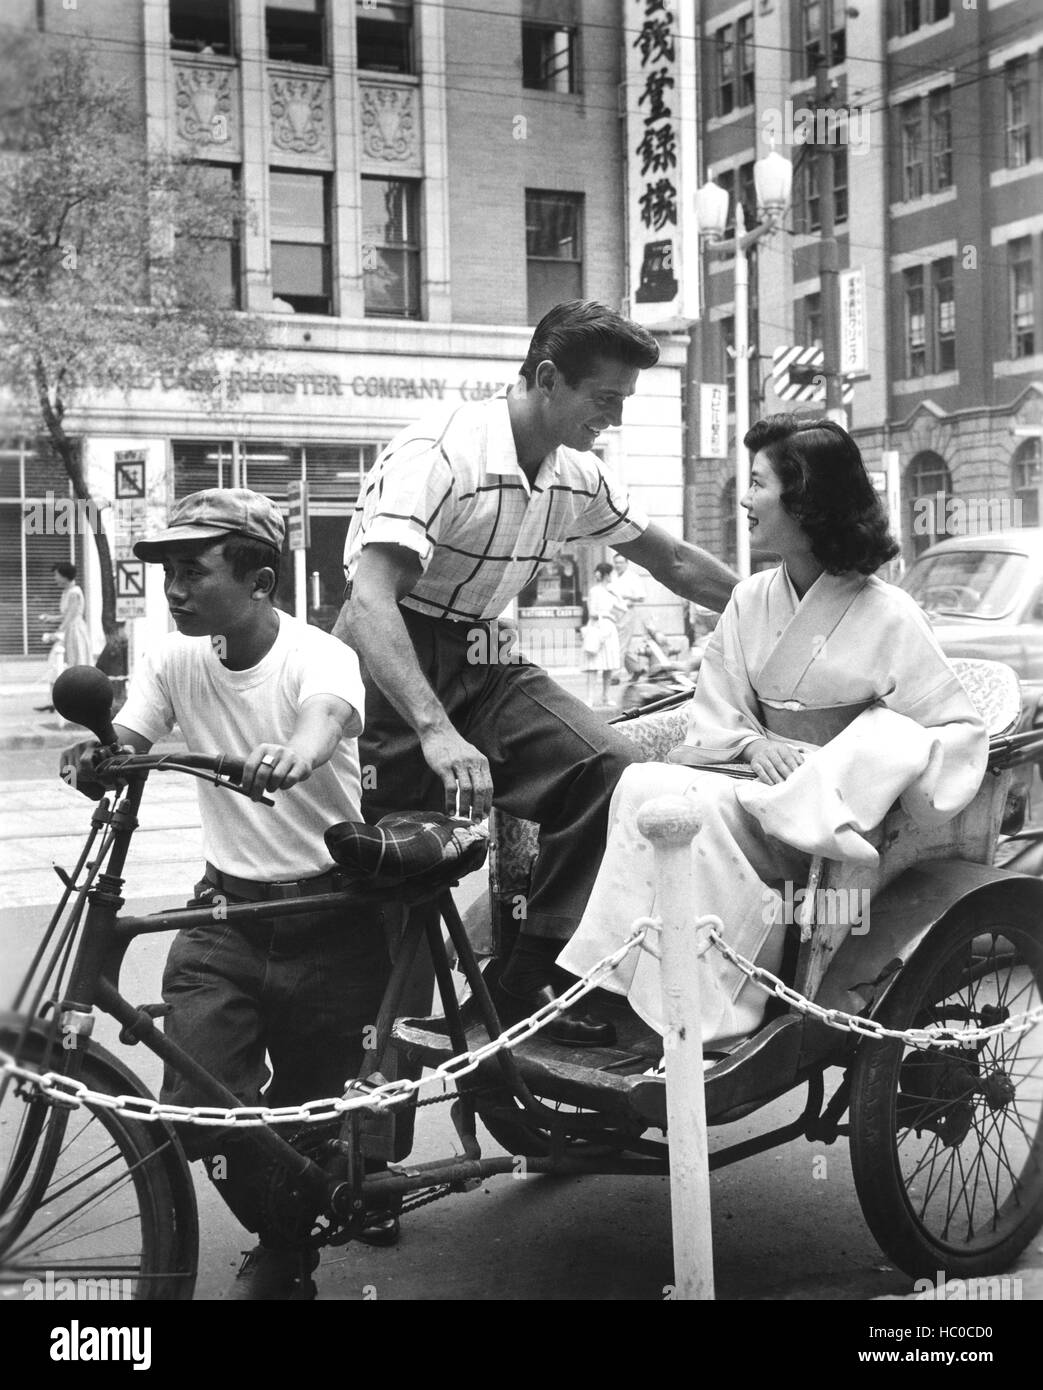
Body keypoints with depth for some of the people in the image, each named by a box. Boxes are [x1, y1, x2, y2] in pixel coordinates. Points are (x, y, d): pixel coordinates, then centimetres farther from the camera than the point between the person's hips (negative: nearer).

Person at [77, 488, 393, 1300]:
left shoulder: (319, 657, -14)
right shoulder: (177, 660, 1)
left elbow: (324, 717, -35)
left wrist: (294, 756, -59)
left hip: (328, 916, -3)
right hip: (228, 910, 4)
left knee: (327, 1107, 5)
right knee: (200, 1105, -9)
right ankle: (283, 1248, 18)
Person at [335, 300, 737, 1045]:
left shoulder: (579, 477, 2)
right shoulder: (439, 455, -22)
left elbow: (675, 561, 18)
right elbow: (371, 601, -34)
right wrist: (435, 732, -45)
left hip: (480, 662, 6)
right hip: (392, 663, -6)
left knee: (610, 764, -17)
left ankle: (536, 979, -10)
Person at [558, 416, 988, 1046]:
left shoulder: (887, 615, -4)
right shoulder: (751, 600, 12)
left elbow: (964, 730, -2)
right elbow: (714, 716, 12)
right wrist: (754, 743, -9)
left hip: (830, 815, -5)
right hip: (764, 785, 5)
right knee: (644, 785, -23)